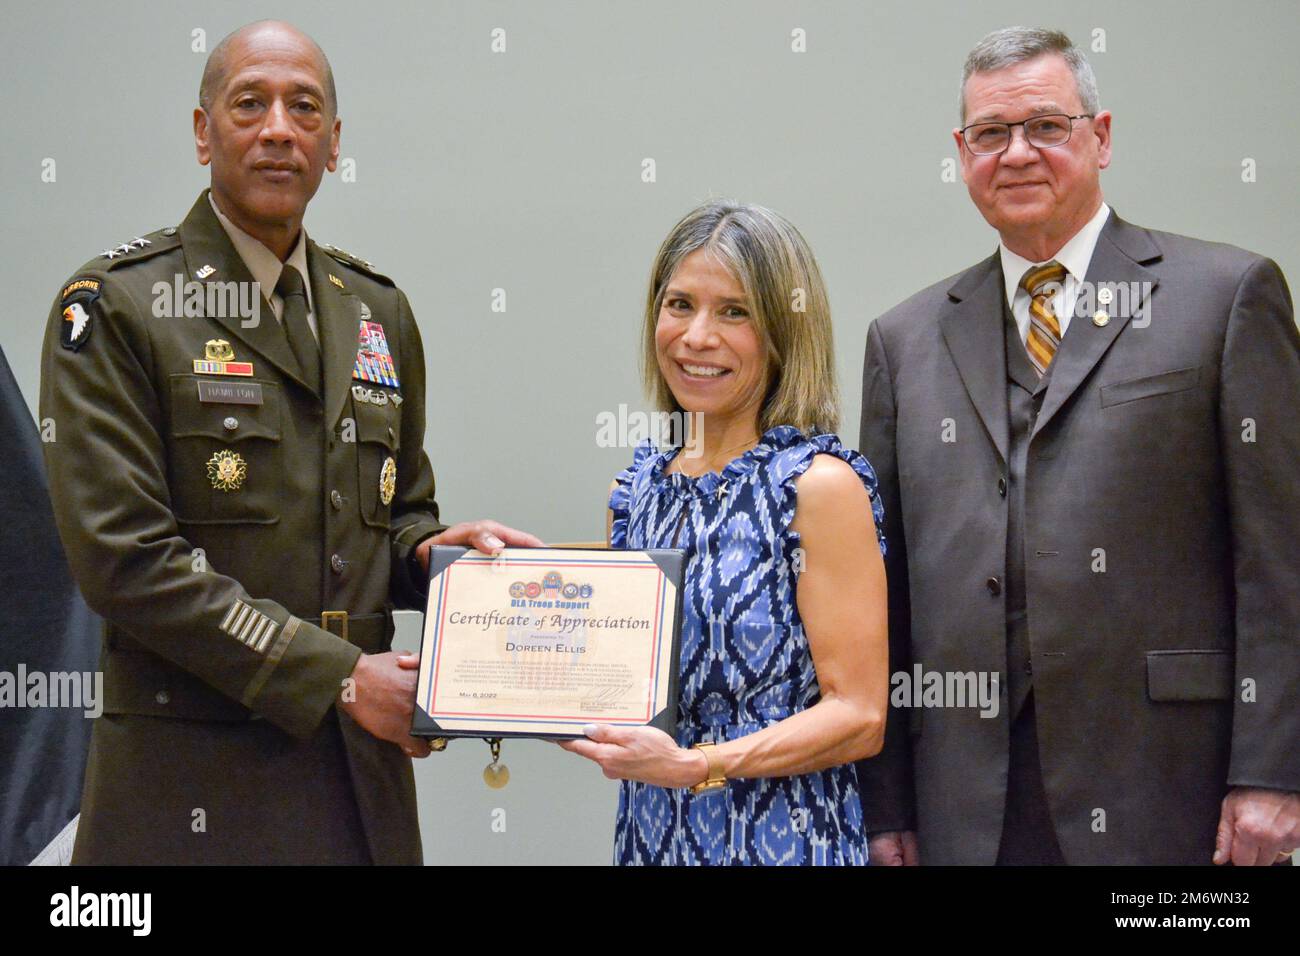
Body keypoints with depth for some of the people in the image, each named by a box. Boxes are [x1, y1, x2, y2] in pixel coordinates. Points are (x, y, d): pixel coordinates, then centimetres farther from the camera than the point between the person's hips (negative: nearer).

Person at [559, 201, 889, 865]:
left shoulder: (820, 485, -13)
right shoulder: (638, 488, 4)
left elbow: (858, 717, -15)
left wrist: (691, 766, -25)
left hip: (782, 843, -6)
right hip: (650, 834, 6)